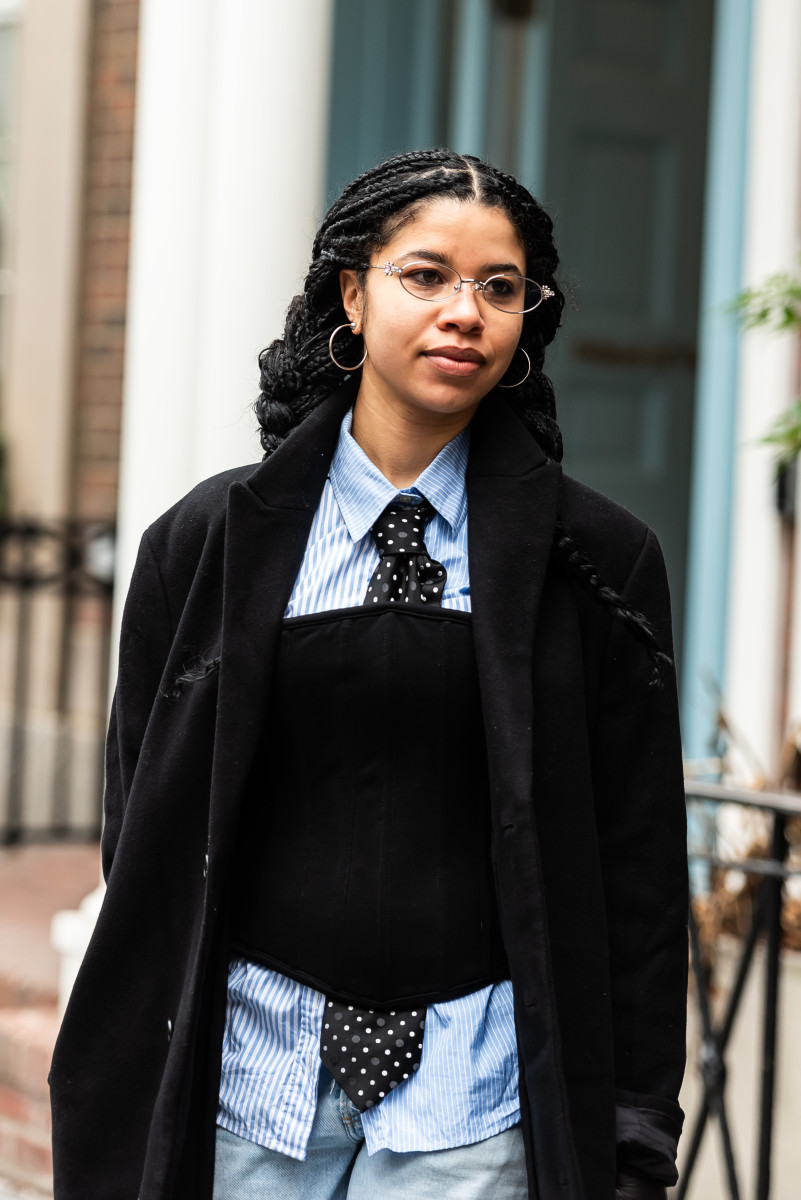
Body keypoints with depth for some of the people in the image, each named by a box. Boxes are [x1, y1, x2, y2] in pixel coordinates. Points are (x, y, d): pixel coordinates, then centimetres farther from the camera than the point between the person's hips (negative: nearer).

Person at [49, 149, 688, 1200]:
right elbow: (145, 850, 7)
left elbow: (640, 863, 3)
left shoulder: (598, 560, 2)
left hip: (473, 1086, -1)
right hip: (255, 1067, 1)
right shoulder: (209, 542, 4)